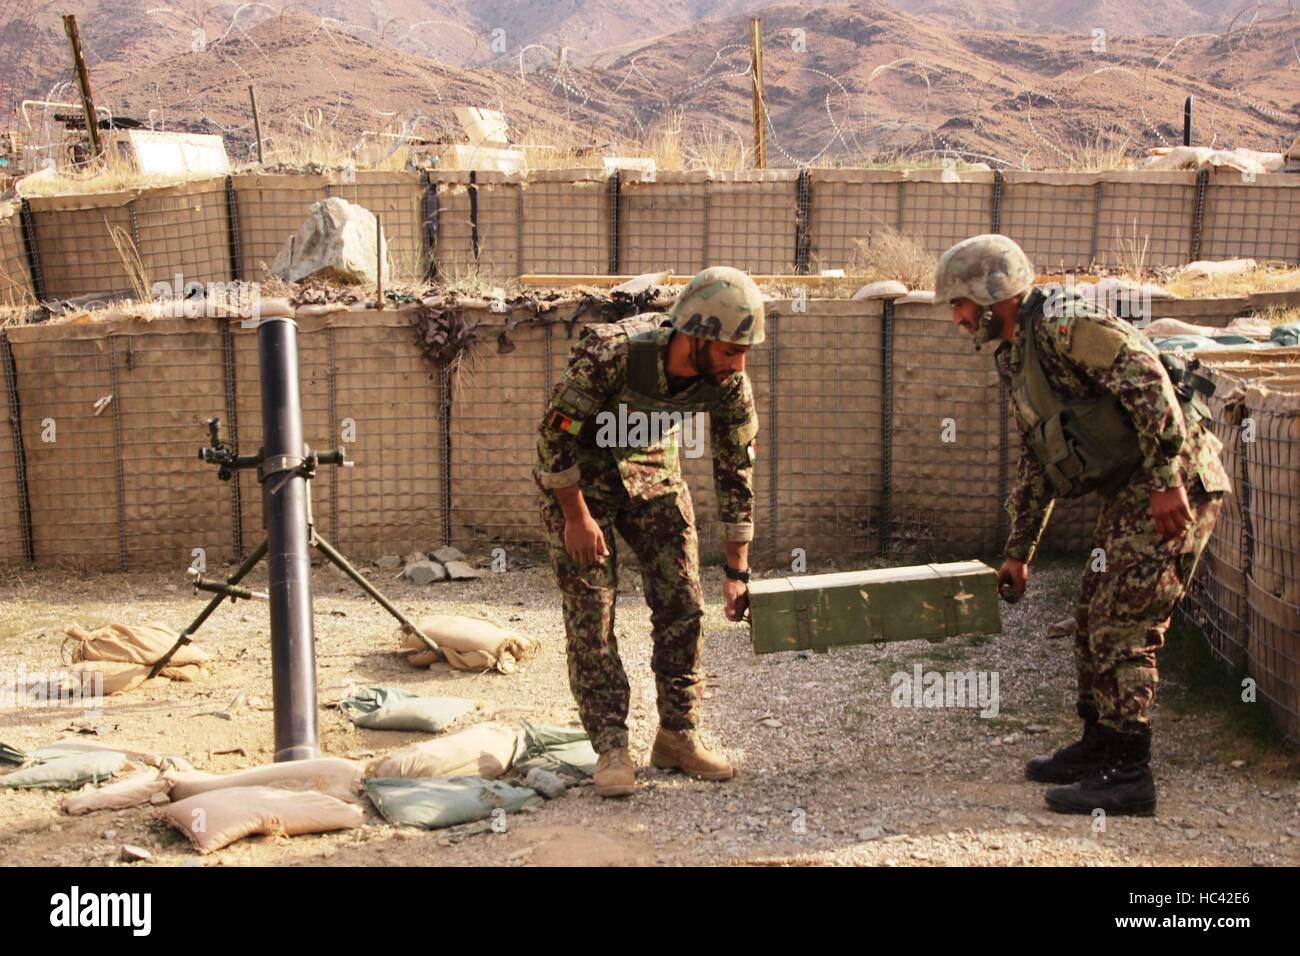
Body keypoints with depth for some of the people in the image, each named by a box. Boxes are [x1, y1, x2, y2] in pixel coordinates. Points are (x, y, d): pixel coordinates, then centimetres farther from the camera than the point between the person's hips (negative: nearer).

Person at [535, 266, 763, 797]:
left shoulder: (727, 382, -20)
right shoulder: (610, 355, -36)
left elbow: (736, 471, -8)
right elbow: (555, 435, -23)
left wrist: (737, 572, -6)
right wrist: (577, 517, -18)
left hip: (654, 472, 4)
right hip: (577, 474, -4)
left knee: (682, 603, -1)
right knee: (591, 609, -8)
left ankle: (678, 735, 11)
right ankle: (611, 748, -1)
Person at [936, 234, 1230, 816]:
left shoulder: (1065, 325, -15)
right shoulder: (1016, 358, 17)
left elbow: (1148, 381, -25)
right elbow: (1034, 464, 23)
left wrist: (1168, 481, -27)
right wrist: (1018, 552, 24)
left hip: (1172, 489, -10)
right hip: (1128, 492, 10)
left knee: (1121, 631, -8)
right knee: (1093, 621, 15)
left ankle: (1127, 774, -1)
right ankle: (1098, 747, 27)